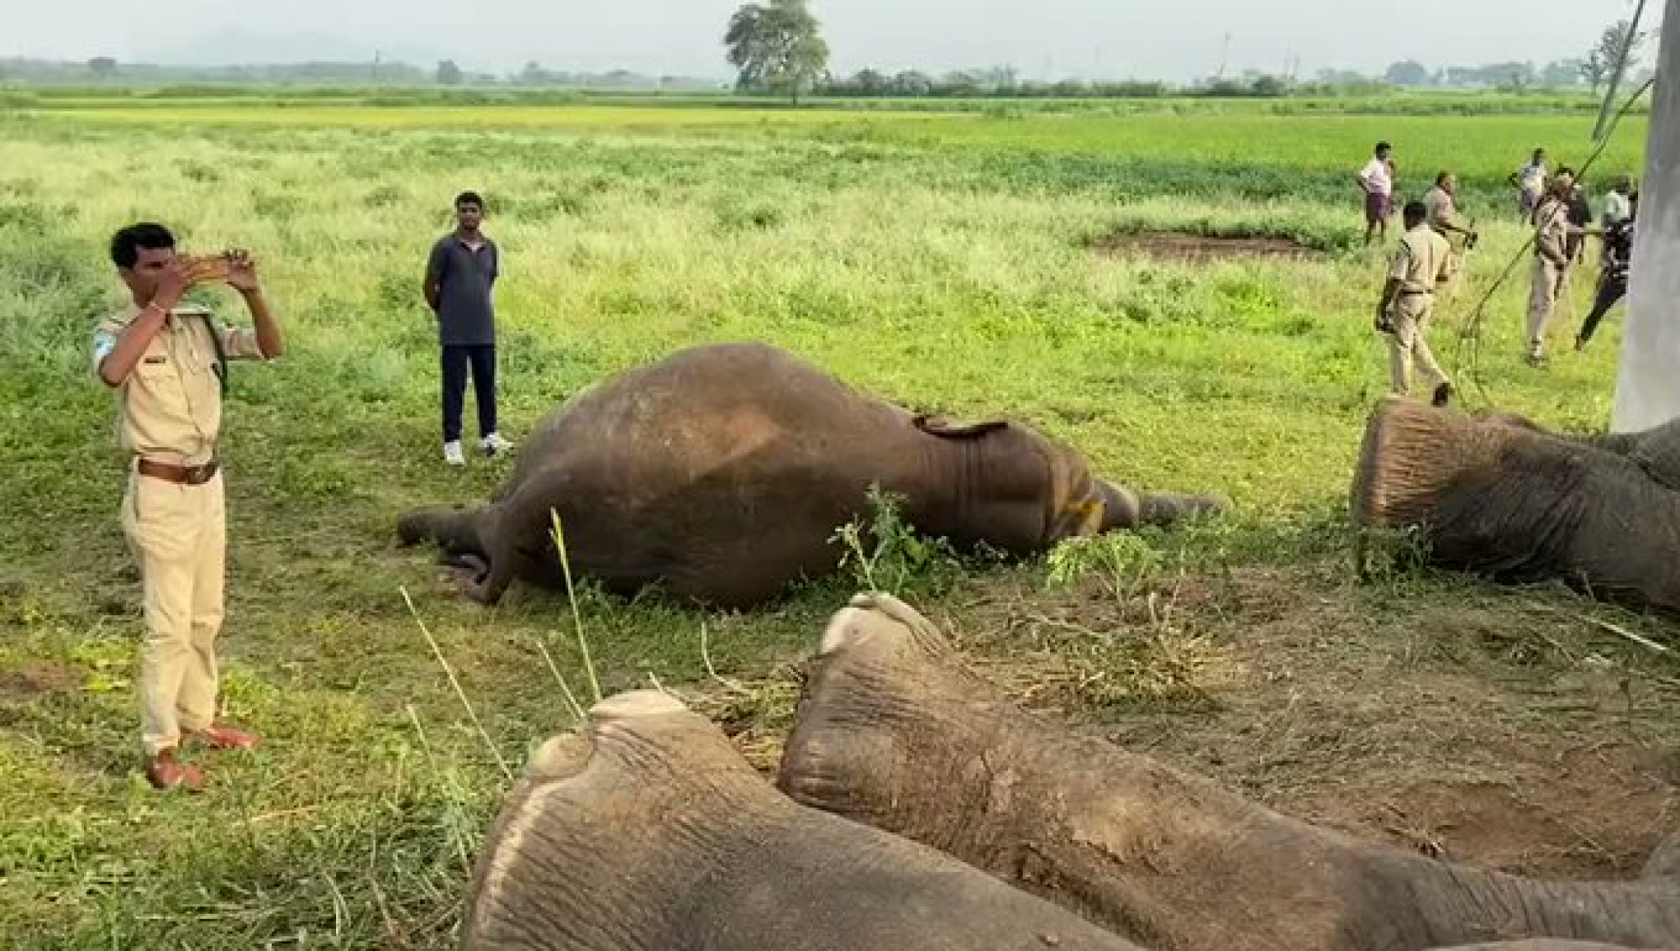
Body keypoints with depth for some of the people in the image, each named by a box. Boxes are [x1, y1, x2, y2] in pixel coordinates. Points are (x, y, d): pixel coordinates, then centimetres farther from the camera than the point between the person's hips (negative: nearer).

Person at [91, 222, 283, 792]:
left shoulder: (199, 323, 4)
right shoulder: (117, 331, -13)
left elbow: (270, 349, 0)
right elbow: (112, 373, -37)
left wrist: (251, 292, -15)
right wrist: (161, 304, -34)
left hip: (208, 484, 6)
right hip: (160, 493, -6)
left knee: (205, 617, 17)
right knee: (169, 625, -2)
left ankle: (198, 718, 34)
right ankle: (160, 752, 7)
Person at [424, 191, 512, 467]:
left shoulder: (491, 248, 5)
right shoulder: (444, 246, -8)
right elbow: (430, 286, -1)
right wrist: (445, 314, 8)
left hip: (485, 331, 4)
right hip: (454, 333, -4)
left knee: (487, 384, 11)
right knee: (454, 389, 1)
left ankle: (488, 435, 24)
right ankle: (452, 443, 7)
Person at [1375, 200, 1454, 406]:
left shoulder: (1408, 241, -18)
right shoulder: (1442, 242, 4)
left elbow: (1396, 279, -19)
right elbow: (1443, 277, 13)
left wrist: (1383, 305, -13)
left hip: (1407, 298, -7)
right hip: (1428, 297, 7)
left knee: (1401, 346, 3)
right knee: (1417, 342, 21)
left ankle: (1402, 396, 8)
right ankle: (1441, 381, 8)